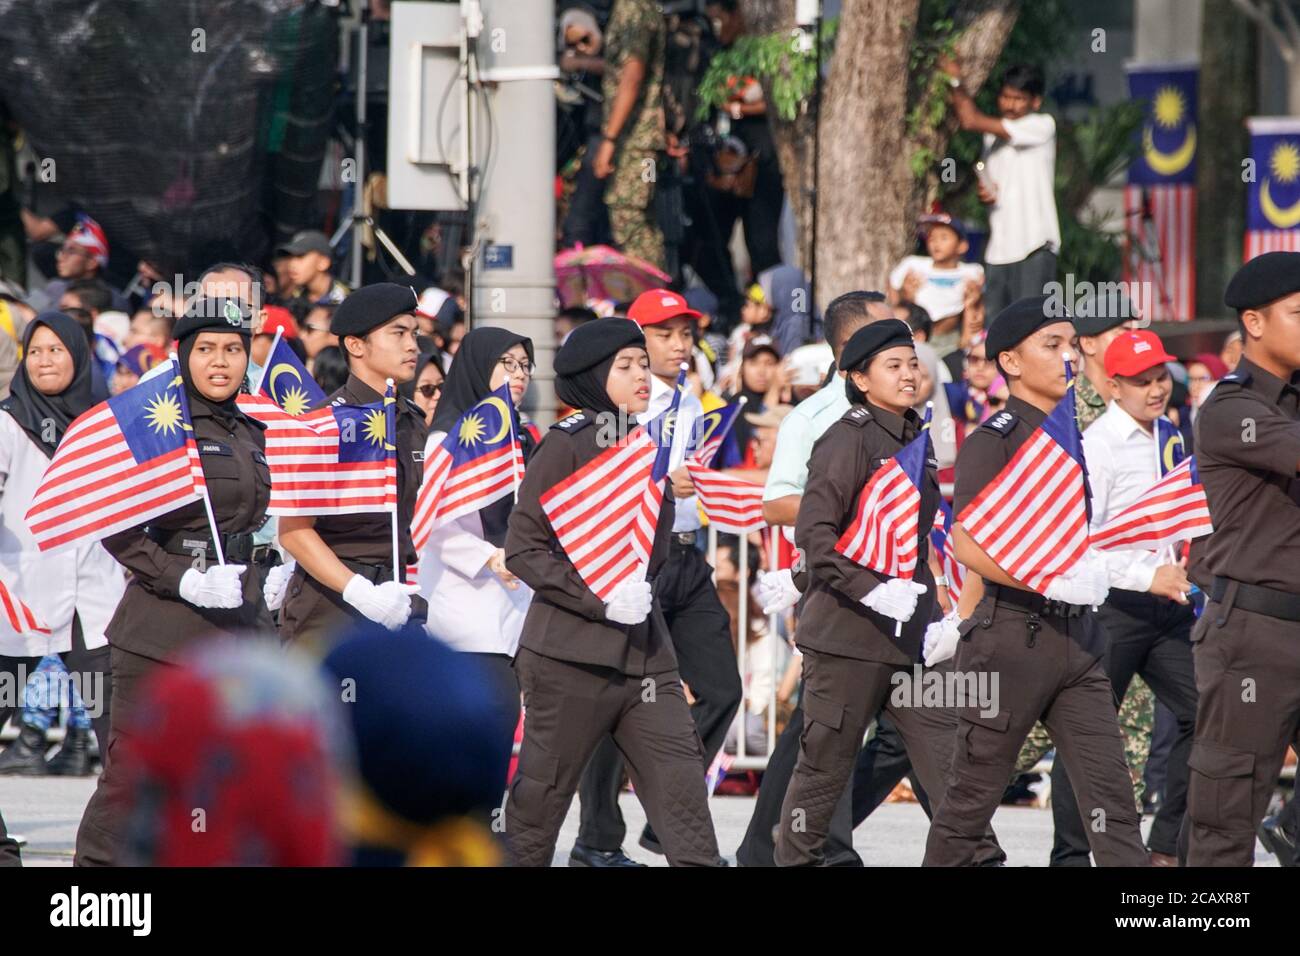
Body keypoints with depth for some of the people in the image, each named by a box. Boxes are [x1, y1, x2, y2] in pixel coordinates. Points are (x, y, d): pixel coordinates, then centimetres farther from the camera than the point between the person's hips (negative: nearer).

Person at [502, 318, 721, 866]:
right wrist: (600, 599, -19)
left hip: (644, 651, 6)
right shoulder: (567, 446, -8)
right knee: (542, 790, 2)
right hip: (572, 651, -6)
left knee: (679, 775, -5)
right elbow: (523, 550, -12)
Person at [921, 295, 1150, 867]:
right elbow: (971, 546, -17)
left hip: (1076, 637, 7)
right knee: (974, 793, 3)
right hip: (1012, 639, -7)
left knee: (1110, 796, -2)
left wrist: (961, 621, 23)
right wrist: (1055, 582, -26)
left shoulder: (1067, 435, 15)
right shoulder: (992, 442, -8)